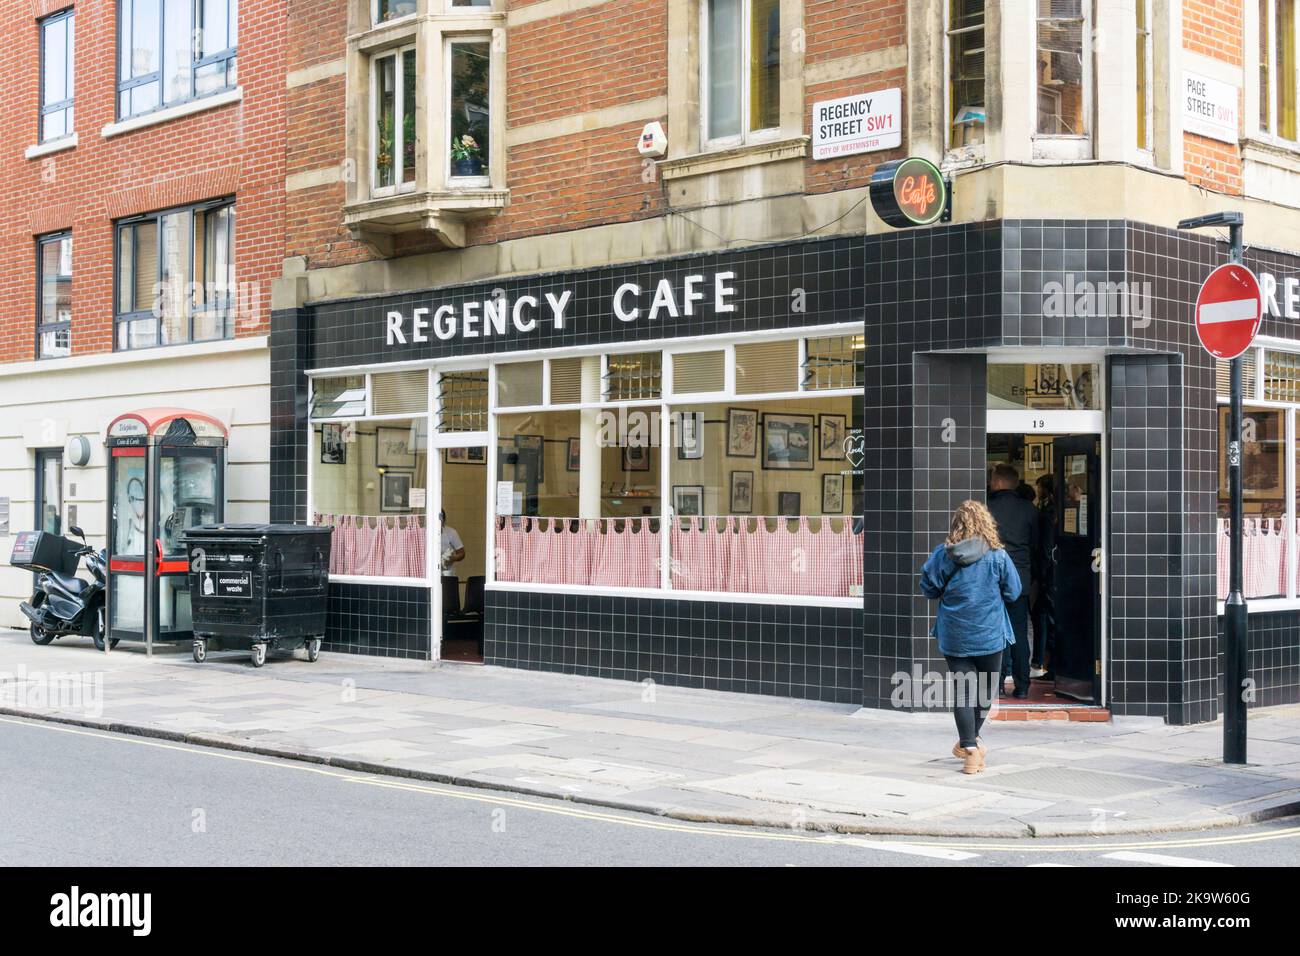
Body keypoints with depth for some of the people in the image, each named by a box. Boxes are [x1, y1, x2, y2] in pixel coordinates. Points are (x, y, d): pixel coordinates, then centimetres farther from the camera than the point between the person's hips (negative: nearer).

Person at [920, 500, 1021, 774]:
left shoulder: (943, 555, -7)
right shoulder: (998, 556, -8)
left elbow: (928, 588, 0)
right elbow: (1013, 592, 0)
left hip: (954, 636, 1)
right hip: (989, 634, 0)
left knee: (963, 689, 5)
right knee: (986, 688, 17)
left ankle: (969, 747, -1)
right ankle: (971, 741, 28)